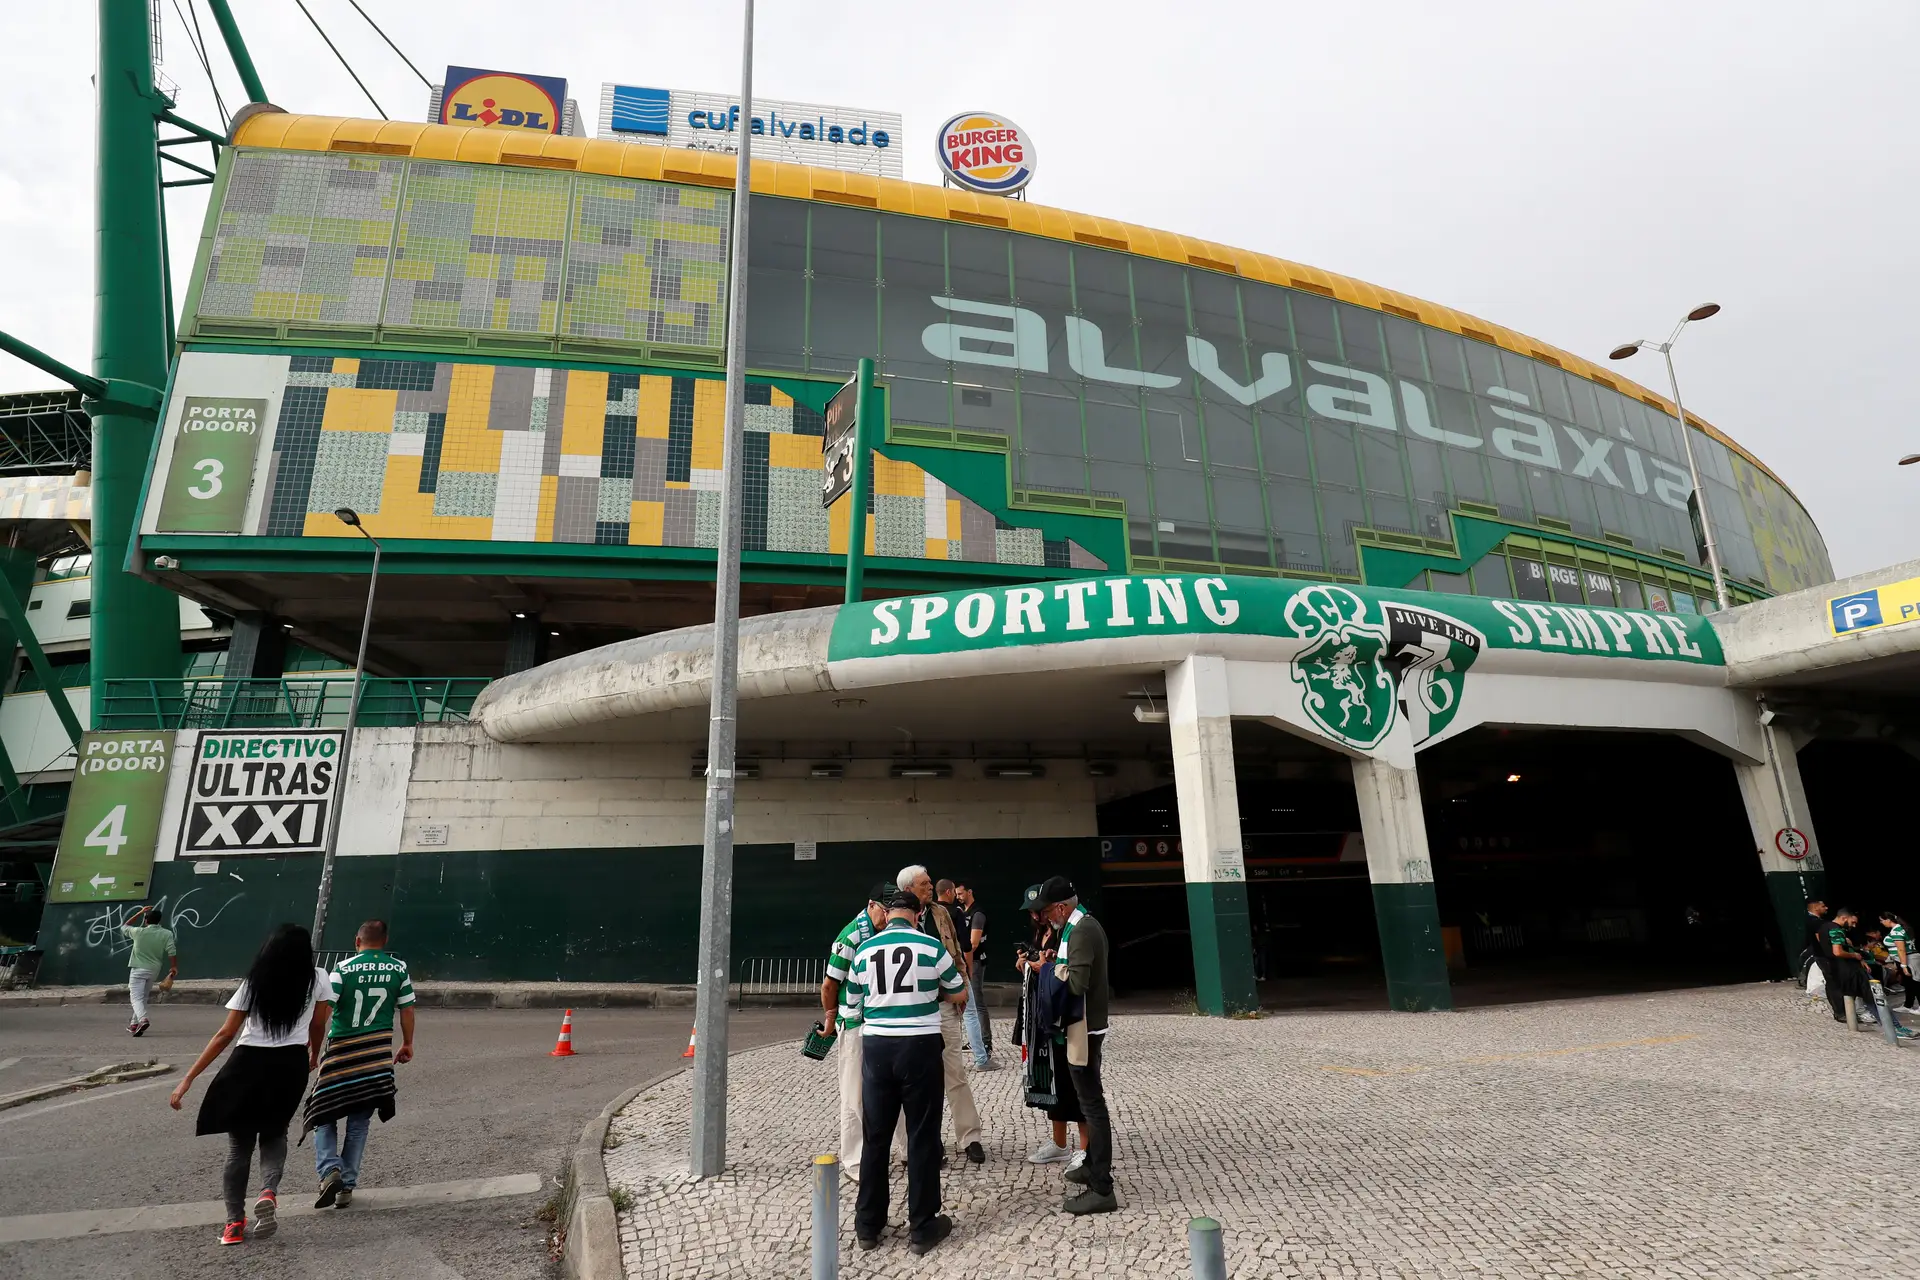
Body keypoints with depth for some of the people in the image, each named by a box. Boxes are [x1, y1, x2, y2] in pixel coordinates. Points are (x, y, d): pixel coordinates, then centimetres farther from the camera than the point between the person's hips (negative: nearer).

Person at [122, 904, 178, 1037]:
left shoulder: (138, 932, -8)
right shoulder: (167, 934, -5)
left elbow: (124, 927, 14)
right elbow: (172, 952, -9)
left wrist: (139, 913, 16)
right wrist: (173, 968, 2)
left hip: (138, 969, -3)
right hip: (154, 970, 3)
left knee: (136, 997, -8)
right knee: (143, 997, 19)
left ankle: (142, 1019, -31)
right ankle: (134, 1024, 26)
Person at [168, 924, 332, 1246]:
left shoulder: (253, 983, 1)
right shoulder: (317, 979, 0)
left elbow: (225, 1035, -4)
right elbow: (318, 1026, 7)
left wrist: (188, 1078, 1)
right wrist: (313, 1056, 25)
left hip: (248, 1065, 0)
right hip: (290, 1066, 0)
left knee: (239, 1144, 15)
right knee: (274, 1134, 22)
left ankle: (235, 1223, 15)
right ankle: (269, 1191, -3)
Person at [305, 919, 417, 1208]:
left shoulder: (343, 969, -6)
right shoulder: (399, 968, 2)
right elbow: (407, 1010, 7)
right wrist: (407, 1044, 19)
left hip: (342, 1052, -2)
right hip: (378, 1054, 2)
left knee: (324, 1117, 13)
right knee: (359, 1123, 13)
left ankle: (330, 1170, -7)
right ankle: (347, 1186, 14)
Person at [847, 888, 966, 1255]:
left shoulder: (864, 951, 1)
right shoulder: (932, 947, -6)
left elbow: (854, 1002, 13)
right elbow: (959, 995, 8)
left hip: (876, 1046, 3)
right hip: (920, 1046, -2)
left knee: (874, 1136, 13)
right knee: (922, 1136, 8)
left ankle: (868, 1225, 24)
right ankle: (923, 1227, 16)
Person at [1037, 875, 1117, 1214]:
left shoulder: (1080, 931, -21)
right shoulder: (1086, 925, 11)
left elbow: (1076, 984, -28)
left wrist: (1049, 968, -12)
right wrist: (1057, 966, 2)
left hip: (1083, 1028, -10)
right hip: (1088, 1024, 10)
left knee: (1092, 1104, -5)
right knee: (1090, 1101, 20)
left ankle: (1102, 1189, 1)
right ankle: (1094, 1166, 33)